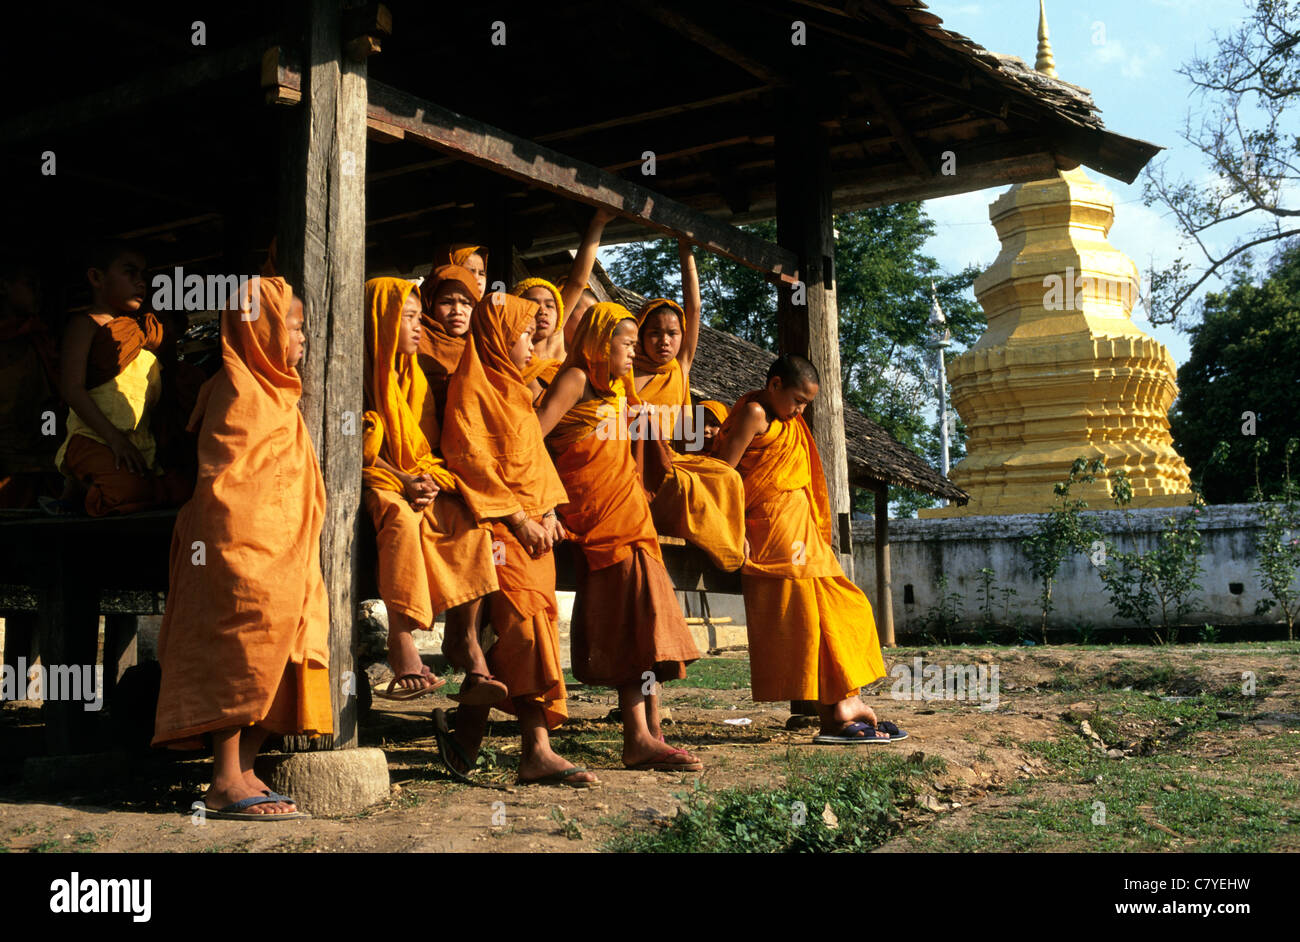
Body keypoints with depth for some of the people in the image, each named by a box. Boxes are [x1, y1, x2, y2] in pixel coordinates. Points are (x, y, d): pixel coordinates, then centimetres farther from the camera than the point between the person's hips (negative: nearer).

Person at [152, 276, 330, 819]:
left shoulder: (275, 393, 22)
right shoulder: (239, 388, -7)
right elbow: (223, 477, -14)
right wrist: (225, 544, -21)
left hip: (280, 552, 9)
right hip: (243, 546, -9)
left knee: (271, 656, 6)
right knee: (241, 649, -10)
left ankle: (243, 772, 9)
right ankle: (225, 783, -8)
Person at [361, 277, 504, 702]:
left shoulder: (414, 376, 18)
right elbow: (361, 451, -7)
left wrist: (424, 480, -5)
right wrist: (402, 482, -18)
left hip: (421, 480, 6)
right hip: (375, 481, -6)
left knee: (469, 521, -23)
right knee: (401, 519, -38)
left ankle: (464, 636, -22)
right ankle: (402, 646, -41)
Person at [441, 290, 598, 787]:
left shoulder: (514, 389, 23)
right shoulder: (471, 385, -5)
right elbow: (470, 458, -13)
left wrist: (549, 512, 8)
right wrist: (516, 516, -15)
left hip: (533, 523, 8)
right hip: (498, 524, -8)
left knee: (509, 635, 3)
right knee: (525, 621, -18)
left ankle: (466, 736, 13)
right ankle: (537, 751, -17)